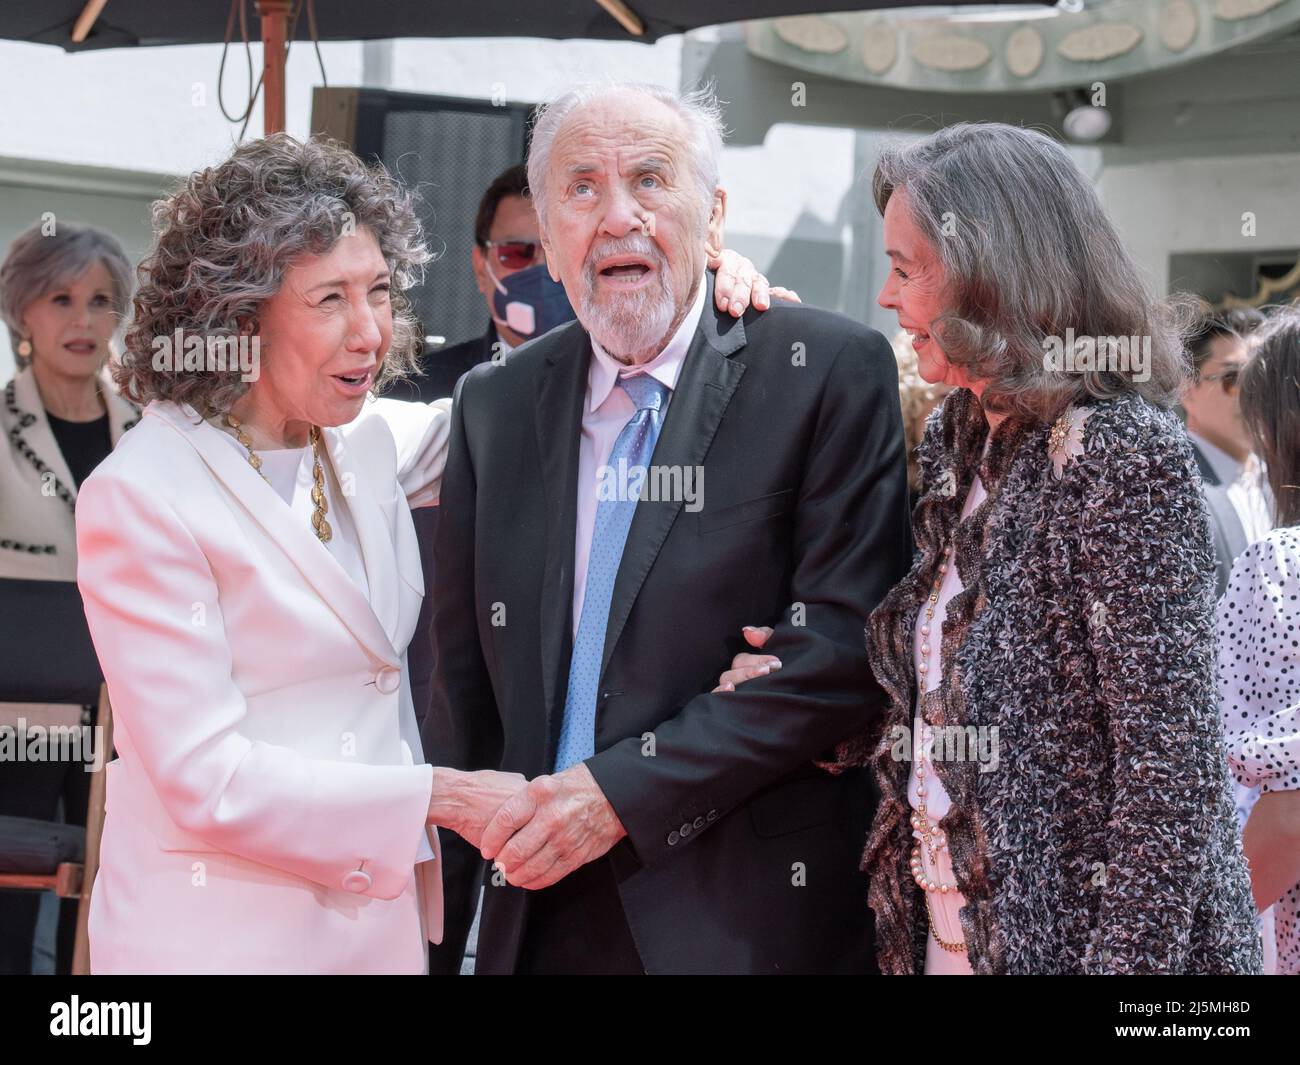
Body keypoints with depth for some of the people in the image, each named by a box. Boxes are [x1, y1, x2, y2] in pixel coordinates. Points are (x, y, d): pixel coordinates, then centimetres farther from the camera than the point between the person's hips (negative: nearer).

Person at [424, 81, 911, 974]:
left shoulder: (828, 371, -6)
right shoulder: (496, 405, 9)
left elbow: (846, 646, -13)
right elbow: (465, 681, 12)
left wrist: (624, 790, -17)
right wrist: (432, 915, 5)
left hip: (749, 923, -4)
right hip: (540, 916, 4)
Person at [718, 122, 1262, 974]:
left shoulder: (1121, 455, -17)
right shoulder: (962, 441, 8)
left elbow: (1170, 765, -19)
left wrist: (1124, 956, -21)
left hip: (1068, 931, -8)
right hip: (948, 927, 8)